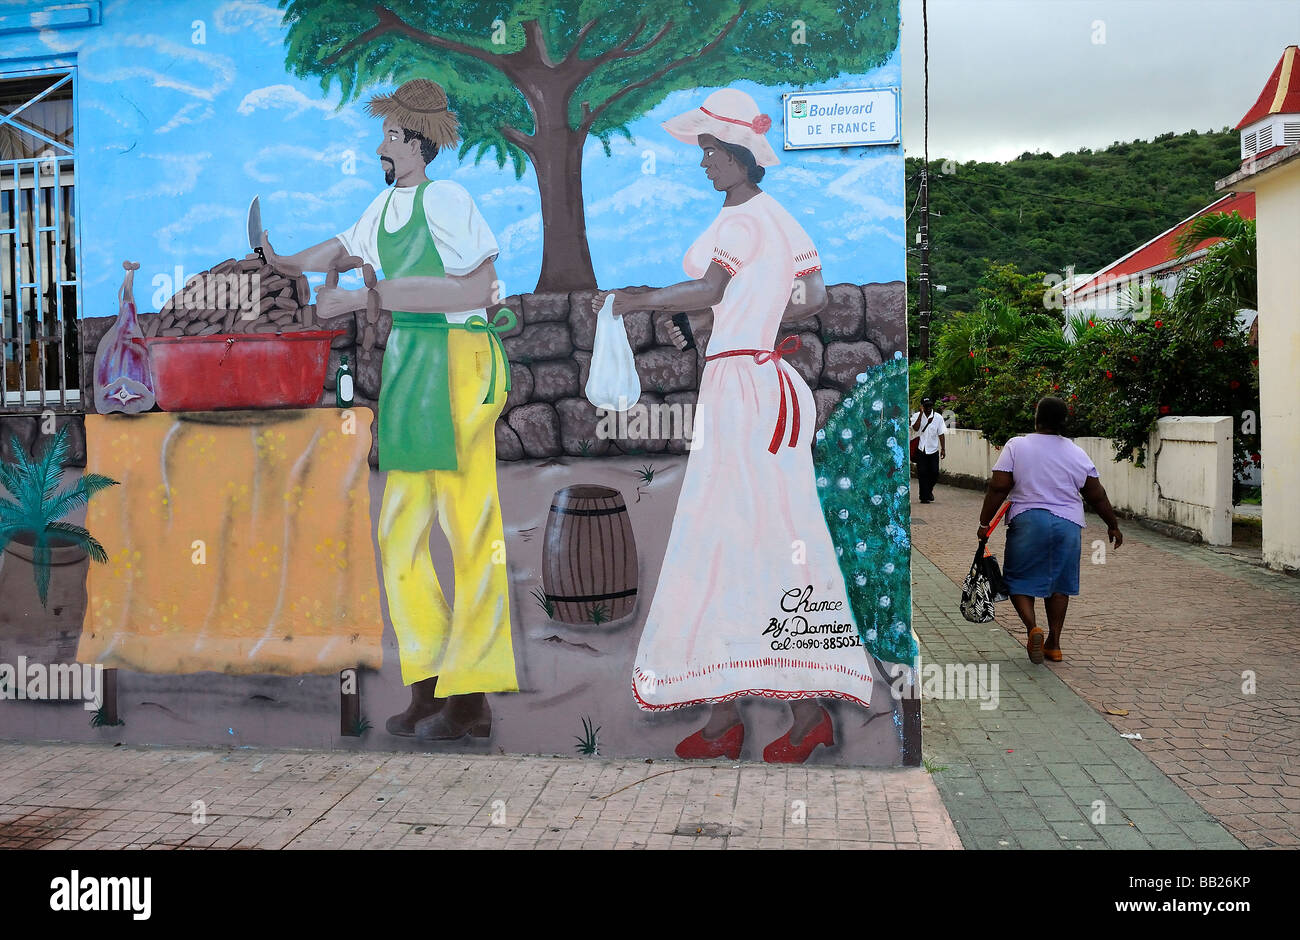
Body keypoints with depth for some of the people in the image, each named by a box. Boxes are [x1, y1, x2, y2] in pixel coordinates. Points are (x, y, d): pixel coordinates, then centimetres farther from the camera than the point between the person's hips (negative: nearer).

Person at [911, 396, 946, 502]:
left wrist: (943, 449, 2)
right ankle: (924, 497, 6)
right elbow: (915, 428, -18)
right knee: (922, 474, -2)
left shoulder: (938, 417, 4)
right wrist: (921, 413, -18)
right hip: (921, 450, -2)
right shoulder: (917, 416, 0)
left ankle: (929, 490, 27)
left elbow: (941, 434, 6)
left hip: (933, 450, 2)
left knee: (934, 473, 0)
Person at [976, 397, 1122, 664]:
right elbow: (1097, 496, 10)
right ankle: (1053, 643, 16)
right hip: (1068, 524, 3)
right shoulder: (1077, 453, 6)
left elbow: (998, 488, -9)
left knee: (1019, 580, 9)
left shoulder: (1016, 446, -4)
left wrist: (984, 523, -2)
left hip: (1027, 522, -3)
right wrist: (1113, 526, 22)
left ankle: (1033, 628, -14)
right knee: (1059, 583, 14)